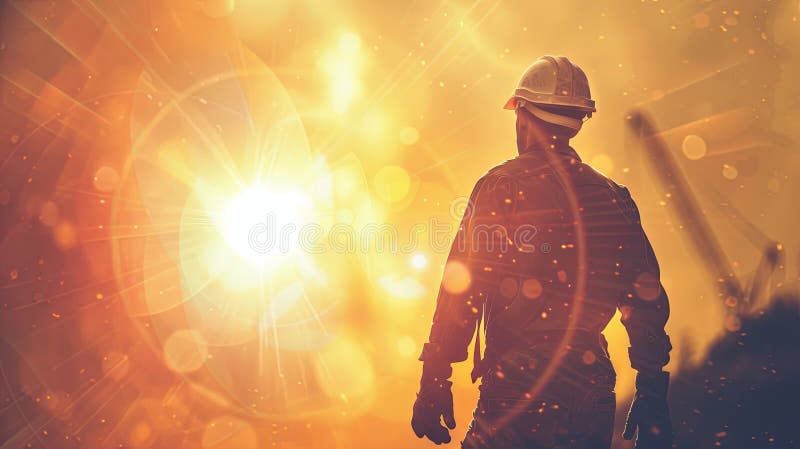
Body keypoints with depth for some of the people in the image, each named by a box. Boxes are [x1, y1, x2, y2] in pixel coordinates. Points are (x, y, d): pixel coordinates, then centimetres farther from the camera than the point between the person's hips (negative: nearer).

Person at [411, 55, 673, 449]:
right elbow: (647, 301, 9)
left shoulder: (503, 185, -6)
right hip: (595, 390, 6)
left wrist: (434, 381, -8)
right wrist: (652, 395, 16)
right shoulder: (614, 198, 9)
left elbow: (463, 288, -13)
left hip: (520, 385, -5)